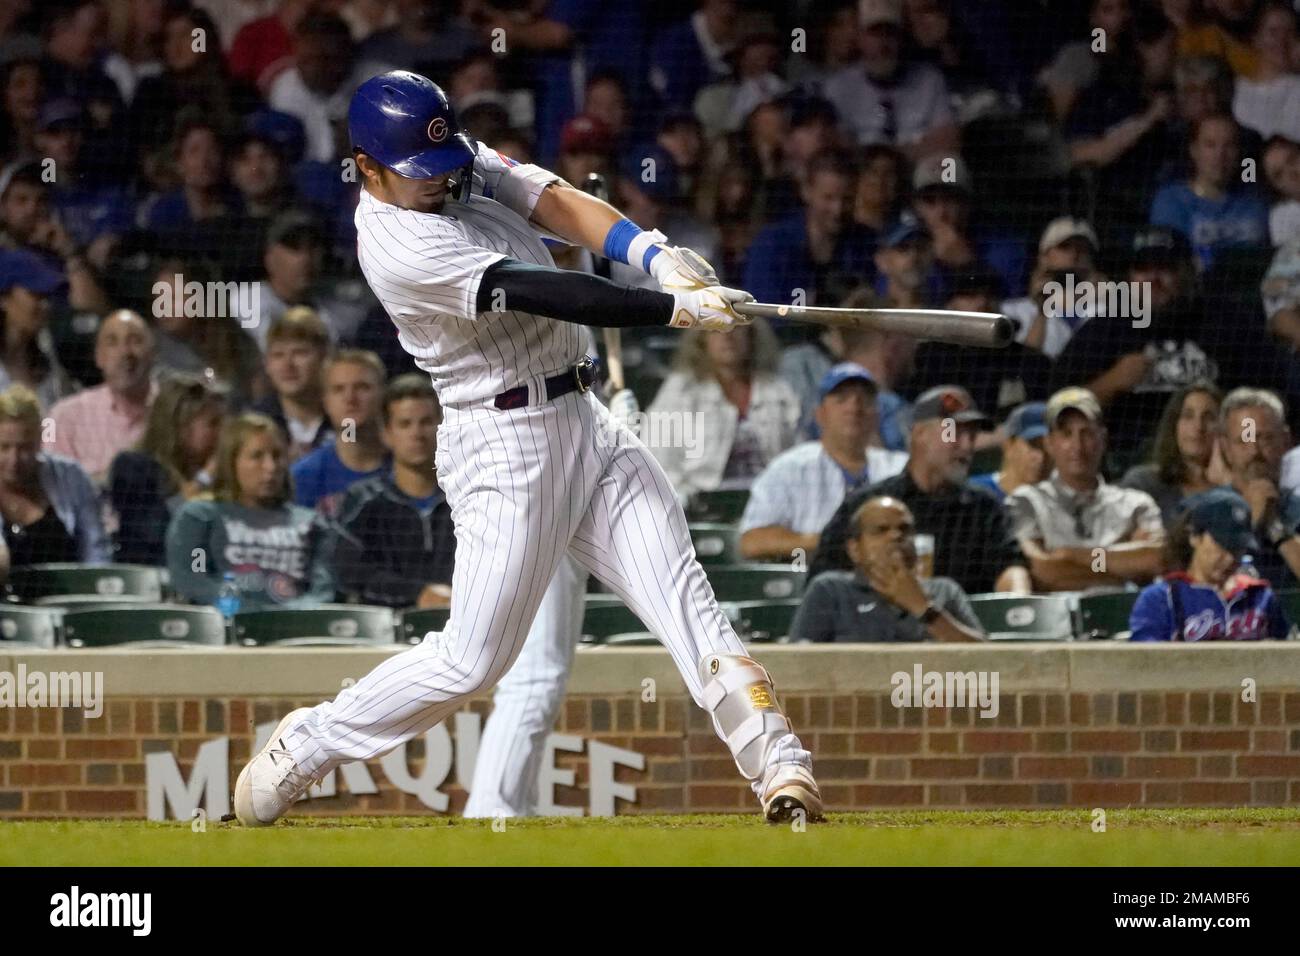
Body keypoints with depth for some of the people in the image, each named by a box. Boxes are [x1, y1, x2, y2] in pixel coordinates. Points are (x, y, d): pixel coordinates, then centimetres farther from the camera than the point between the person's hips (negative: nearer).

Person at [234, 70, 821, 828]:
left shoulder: (467, 166, 7)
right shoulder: (397, 243, -19)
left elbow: (561, 205, -6)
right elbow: (541, 294, -27)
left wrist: (656, 254, -25)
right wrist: (676, 308, -33)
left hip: (585, 422, 7)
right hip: (507, 445, -7)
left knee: (684, 596, -7)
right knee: (473, 660, -3)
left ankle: (778, 764, -15)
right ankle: (303, 748, 16)